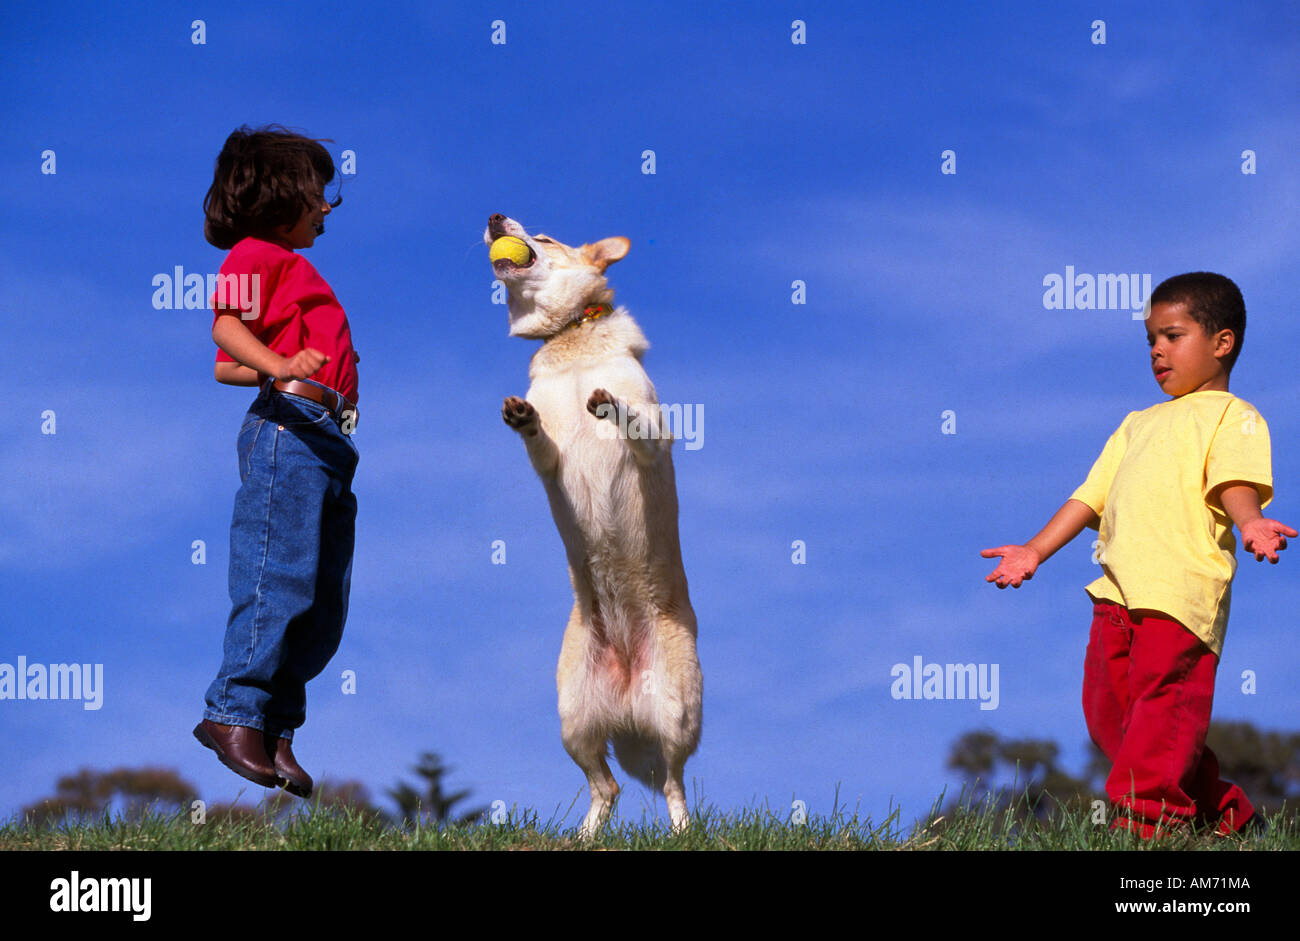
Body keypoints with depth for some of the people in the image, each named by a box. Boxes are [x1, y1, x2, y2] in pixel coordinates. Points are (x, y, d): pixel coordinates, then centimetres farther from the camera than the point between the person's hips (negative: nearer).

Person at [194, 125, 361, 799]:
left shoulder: (293, 269, 28)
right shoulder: (255, 253, 2)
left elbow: (226, 368, 27)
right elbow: (228, 327, -15)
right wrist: (280, 365, -32)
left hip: (327, 437, 9)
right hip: (288, 428, -9)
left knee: (325, 602, 5)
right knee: (279, 578, -14)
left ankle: (276, 727, 7)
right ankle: (235, 713, -11)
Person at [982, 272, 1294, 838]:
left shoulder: (1232, 417, 7)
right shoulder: (1139, 424, 31)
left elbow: (1236, 479, -11)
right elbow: (1094, 493, 28)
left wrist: (1250, 521, -33)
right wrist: (1036, 551, 19)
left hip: (1182, 587, -8)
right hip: (1118, 587, 8)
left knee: (1162, 700, -15)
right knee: (1108, 710, 5)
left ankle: (1144, 817, -14)